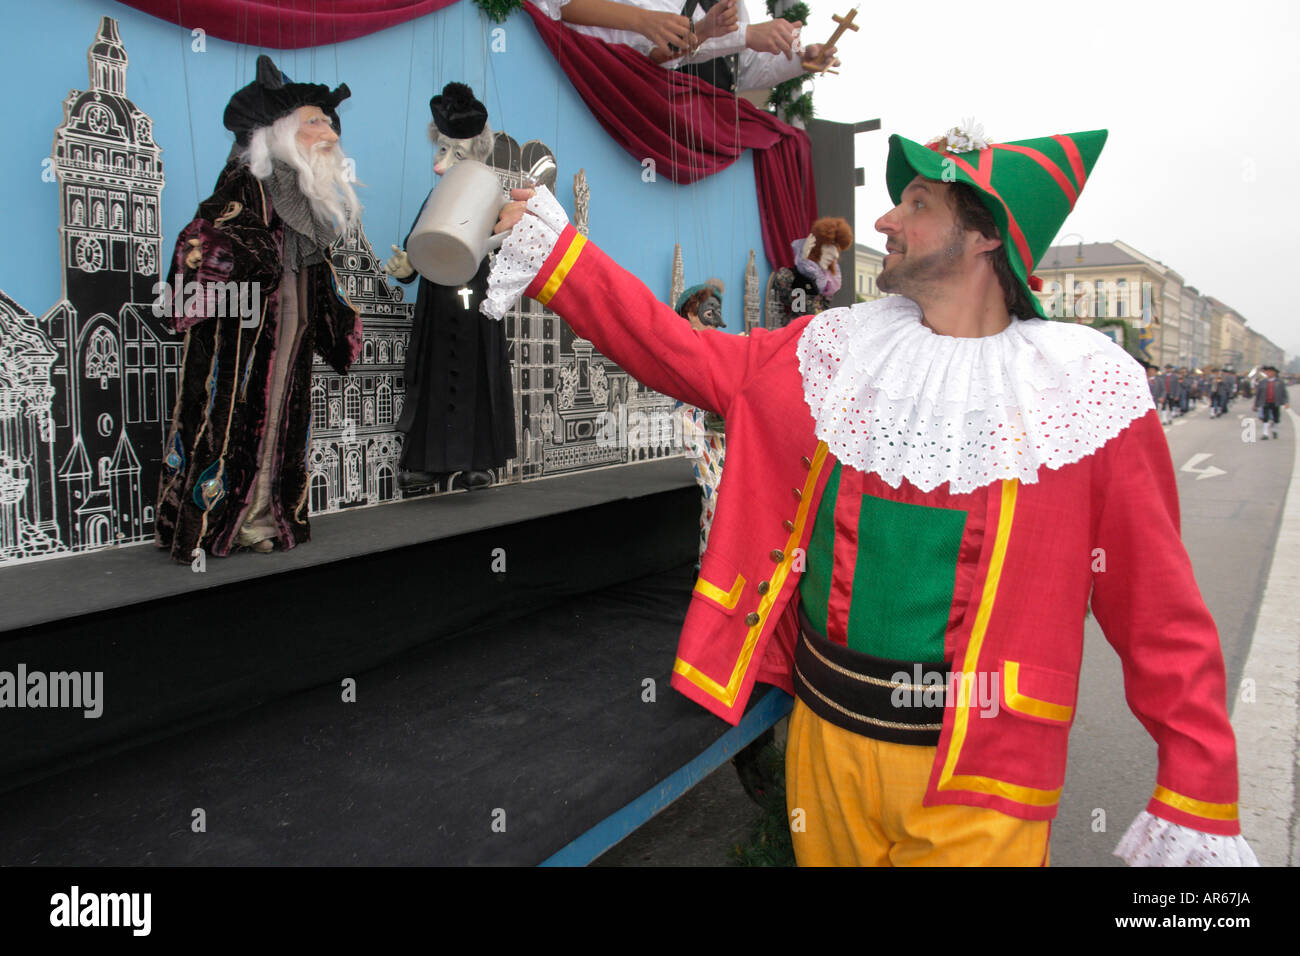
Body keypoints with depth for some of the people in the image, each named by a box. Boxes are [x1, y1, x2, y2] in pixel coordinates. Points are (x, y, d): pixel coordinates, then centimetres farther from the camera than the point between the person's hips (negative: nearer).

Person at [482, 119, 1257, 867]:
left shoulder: (1083, 387, -8)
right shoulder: (838, 350, 1)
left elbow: (1159, 610, -7)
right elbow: (678, 353, 3)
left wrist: (1197, 801, -9)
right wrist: (553, 252, 1)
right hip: (825, 731, 4)